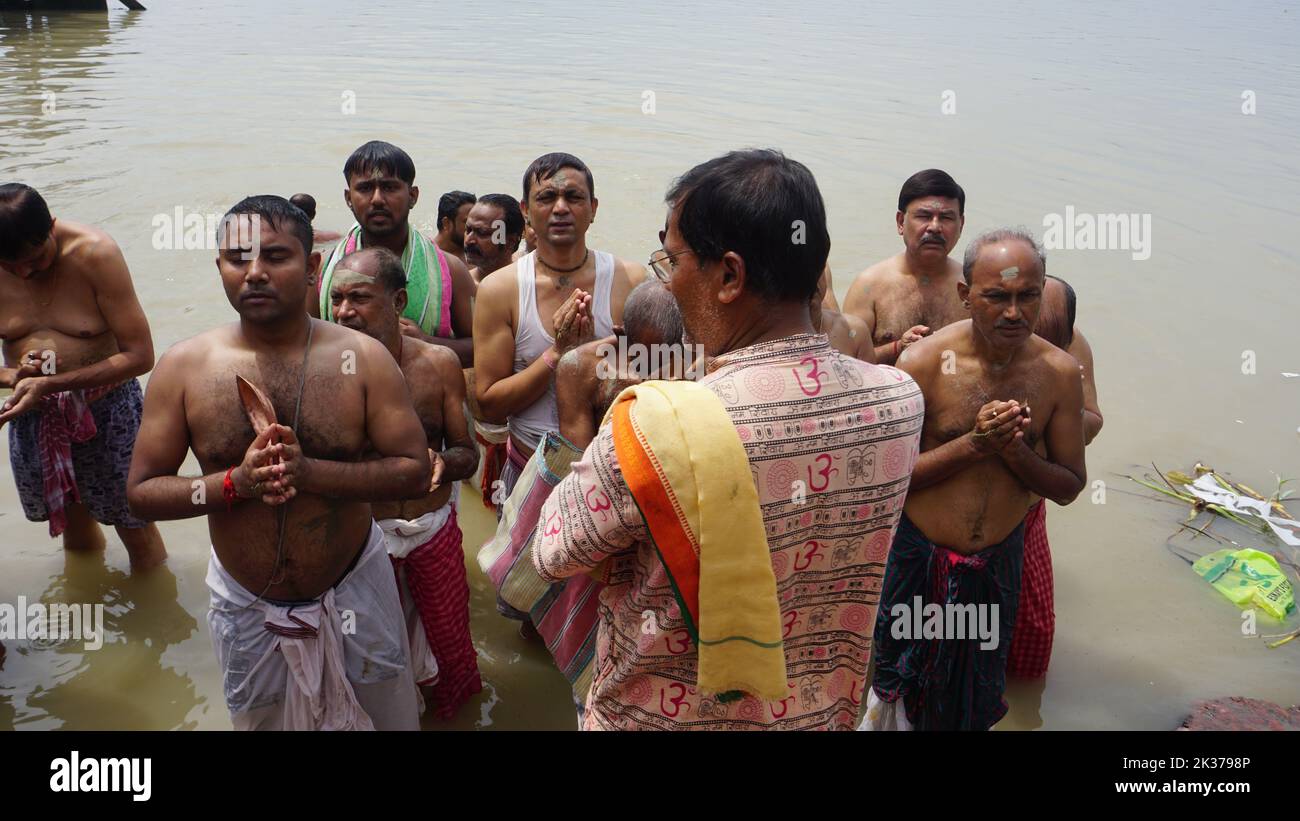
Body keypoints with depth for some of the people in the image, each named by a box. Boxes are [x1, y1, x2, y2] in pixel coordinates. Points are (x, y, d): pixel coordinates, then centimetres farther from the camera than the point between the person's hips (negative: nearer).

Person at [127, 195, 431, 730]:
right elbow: (141, 492, -6)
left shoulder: (362, 358, -12)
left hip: (356, 593, -1)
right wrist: (235, 482, -24)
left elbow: (415, 472, -14)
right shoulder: (183, 367, -9)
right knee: (260, 722, 24)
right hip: (246, 605, 1)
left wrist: (308, 471, -28)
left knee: (384, 716, 18)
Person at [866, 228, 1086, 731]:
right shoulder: (923, 362, -18)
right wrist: (973, 444, -25)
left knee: (973, 704, 22)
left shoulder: (1060, 372, -8)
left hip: (998, 564, 3)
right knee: (897, 693, 16)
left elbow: (1069, 487, -2)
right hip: (917, 558, -3)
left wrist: (1013, 449, -21)